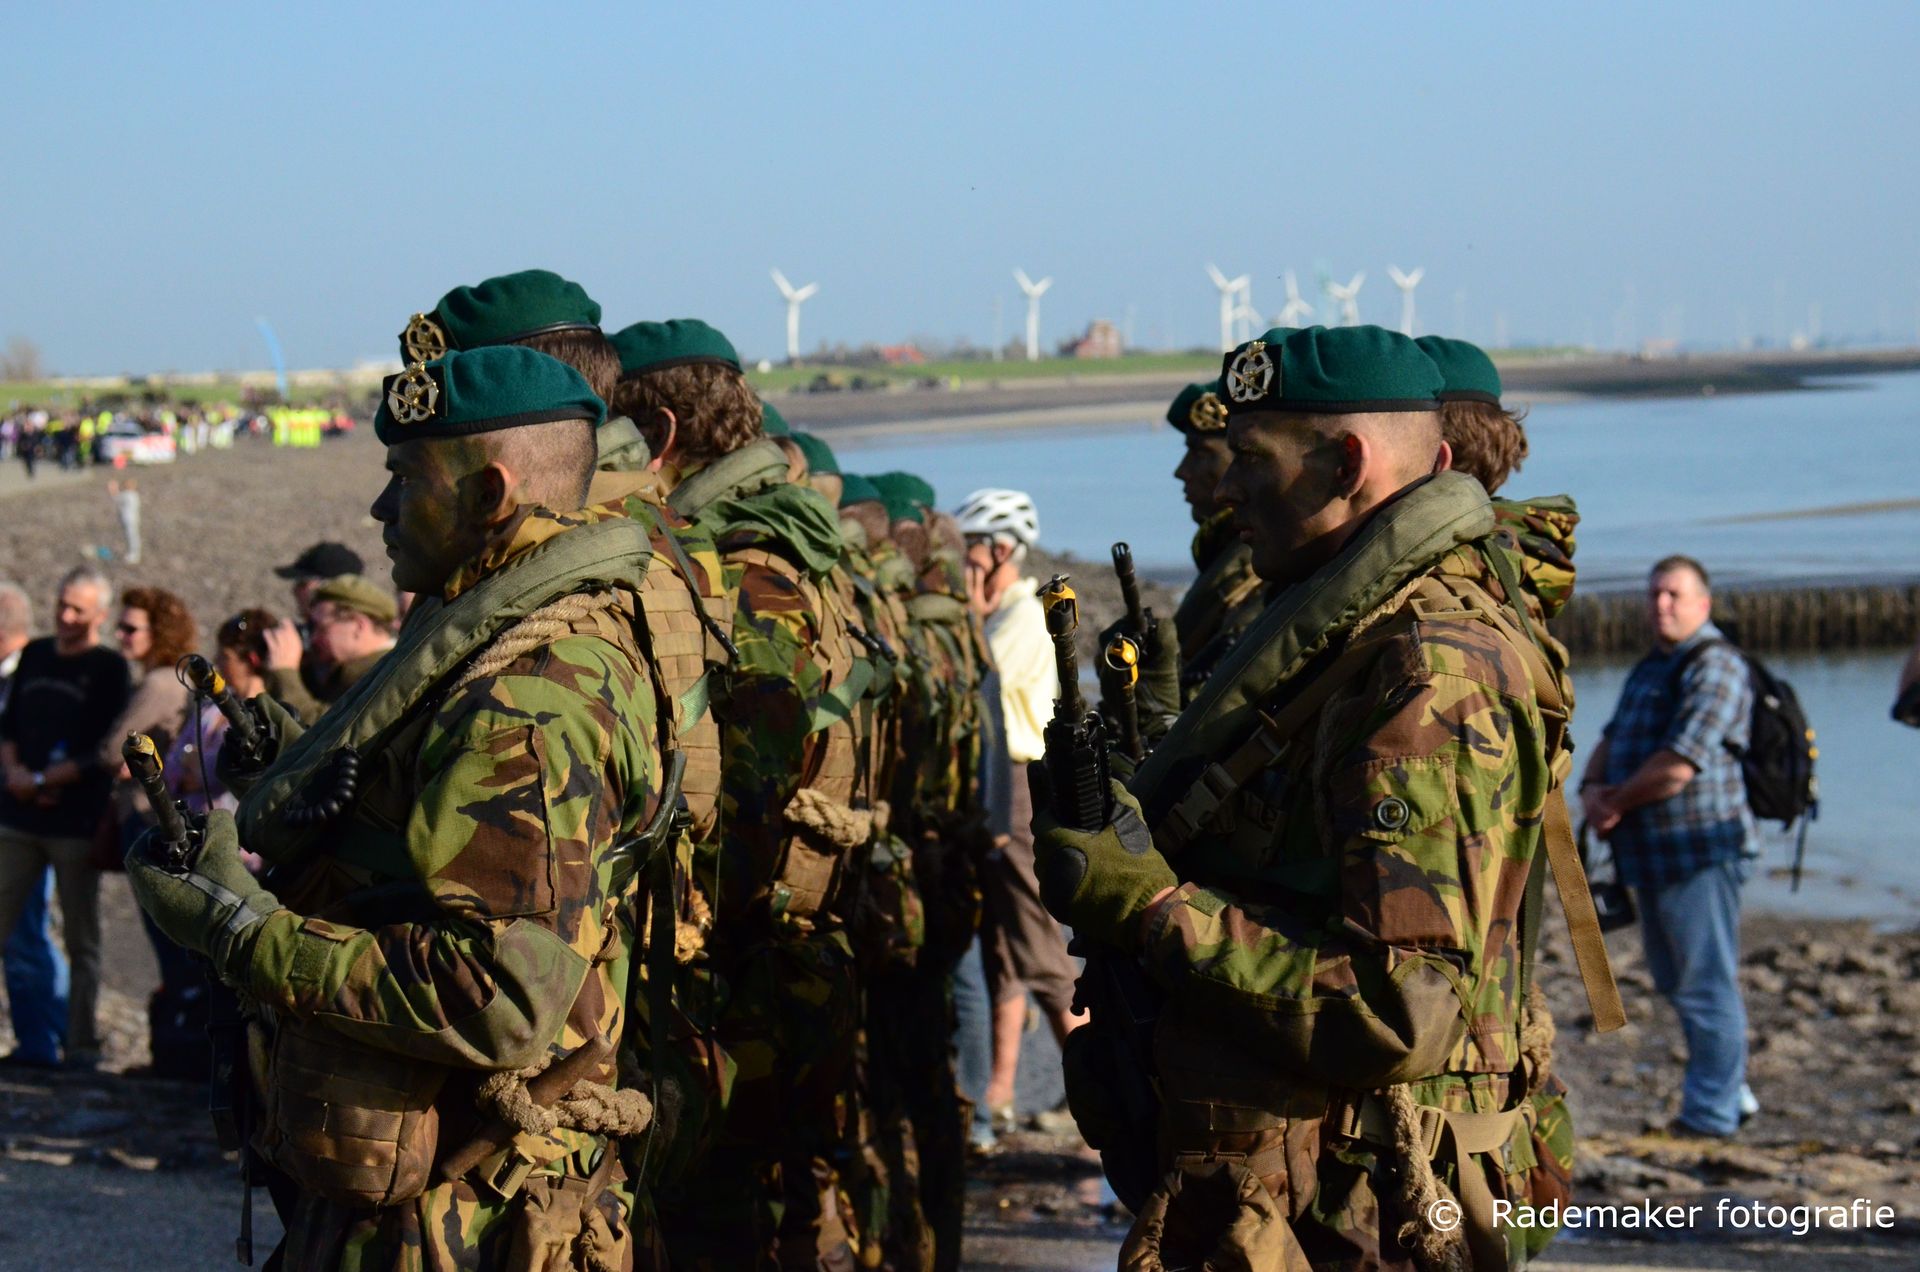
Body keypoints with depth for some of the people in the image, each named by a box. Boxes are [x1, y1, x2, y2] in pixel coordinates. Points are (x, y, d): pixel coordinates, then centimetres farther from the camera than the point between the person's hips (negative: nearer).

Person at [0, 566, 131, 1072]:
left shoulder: (109, 670, -3)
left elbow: (107, 754, -9)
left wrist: (43, 780, -10)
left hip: (77, 824, -4)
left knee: (81, 942, 3)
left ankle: (83, 1044, 8)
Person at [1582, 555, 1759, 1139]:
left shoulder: (1713, 668, -14)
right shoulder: (1649, 669, 19)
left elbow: (1677, 766, -22)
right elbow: (1612, 740, 22)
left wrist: (1615, 803, -8)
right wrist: (1591, 788, 0)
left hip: (1698, 848, -10)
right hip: (1652, 852, 10)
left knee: (1705, 986, -5)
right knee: (1674, 981, 17)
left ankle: (1710, 1116, -1)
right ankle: (1731, 1090, 27)